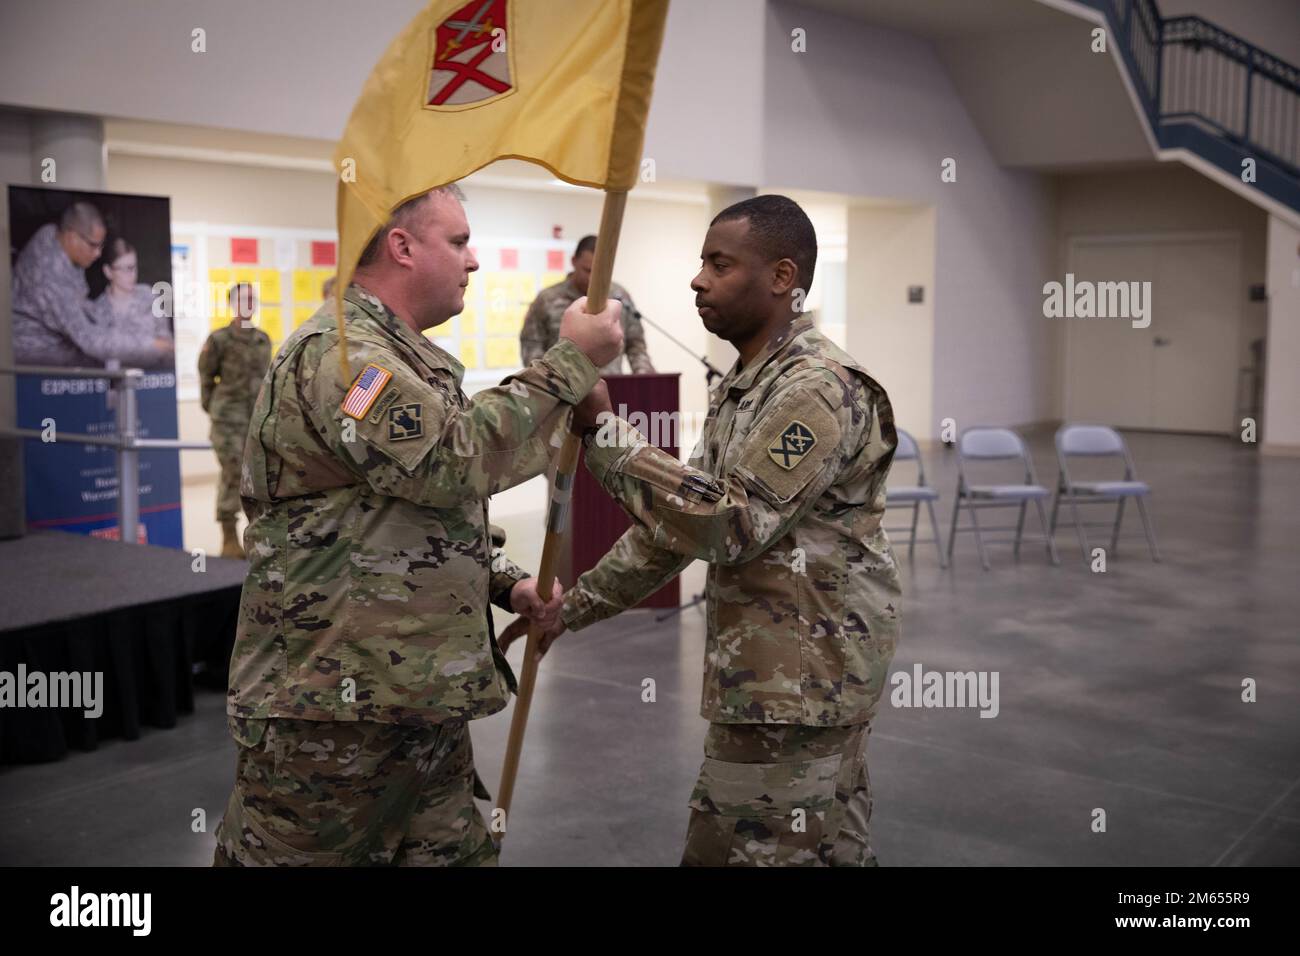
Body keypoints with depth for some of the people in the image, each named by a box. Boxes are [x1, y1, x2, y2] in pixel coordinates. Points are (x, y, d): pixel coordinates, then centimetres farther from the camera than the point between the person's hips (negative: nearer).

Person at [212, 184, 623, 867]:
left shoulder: (400, 355, 19)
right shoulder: (338, 350, -15)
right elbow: (455, 459, -25)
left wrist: (506, 583, 9)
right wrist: (570, 361, -17)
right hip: (330, 712, -10)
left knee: (456, 852, 14)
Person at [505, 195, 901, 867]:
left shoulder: (821, 388, -17)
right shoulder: (739, 386, 14)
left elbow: (728, 525, -25)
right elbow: (681, 515, 18)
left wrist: (602, 429, -22)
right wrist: (574, 606, 16)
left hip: (800, 686, -10)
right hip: (761, 682, 10)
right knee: (714, 849, 17)